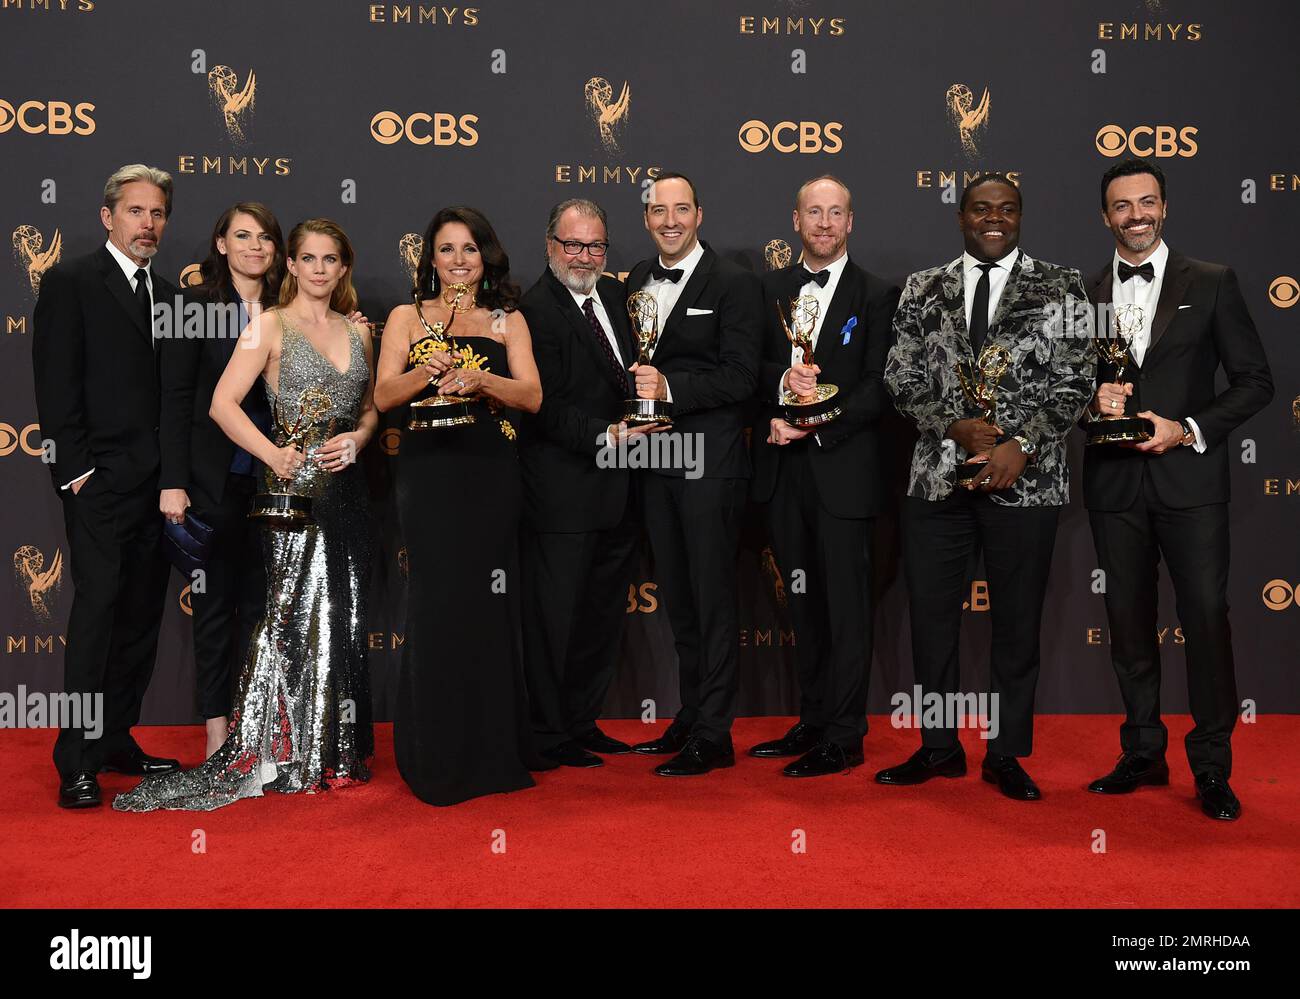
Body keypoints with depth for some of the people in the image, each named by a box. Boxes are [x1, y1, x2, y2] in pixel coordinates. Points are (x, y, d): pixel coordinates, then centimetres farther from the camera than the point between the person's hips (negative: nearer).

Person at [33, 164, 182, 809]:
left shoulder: (168, 295, 15)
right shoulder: (70, 283, -2)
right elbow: (56, 387, -8)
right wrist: (75, 471, -12)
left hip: (157, 484, 6)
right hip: (100, 482, -6)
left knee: (142, 615, 9)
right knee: (97, 608, -7)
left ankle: (117, 740, 20)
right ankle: (78, 763, 0)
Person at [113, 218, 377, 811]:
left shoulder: (358, 330, 13)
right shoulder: (271, 326, -2)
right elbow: (223, 403, -10)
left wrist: (358, 438, -3)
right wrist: (273, 453, -22)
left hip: (345, 487, 5)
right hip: (292, 488, -5)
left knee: (343, 618, 8)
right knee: (295, 613, -4)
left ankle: (337, 749, 20)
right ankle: (275, 754, 7)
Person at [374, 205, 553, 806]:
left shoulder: (508, 321, 13)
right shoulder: (407, 318, 12)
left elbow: (532, 396, 1)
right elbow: (383, 397, 3)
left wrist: (480, 379, -17)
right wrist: (426, 373, -15)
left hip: (491, 473, 1)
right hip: (429, 470, 0)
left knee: (489, 601, 0)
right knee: (436, 601, -4)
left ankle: (491, 750, 12)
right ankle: (437, 756, 7)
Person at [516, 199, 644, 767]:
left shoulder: (615, 296, 13)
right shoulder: (535, 310, -12)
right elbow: (547, 406, -19)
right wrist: (603, 435, -27)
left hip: (618, 489, 8)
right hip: (563, 493, -8)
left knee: (603, 614, 17)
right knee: (555, 617, 2)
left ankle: (583, 721, 32)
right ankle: (550, 734, 15)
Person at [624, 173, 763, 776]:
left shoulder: (735, 285, -7)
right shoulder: (638, 280, 13)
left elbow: (740, 378, -15)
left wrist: (670, 387, -24)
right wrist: (635, 400, 1)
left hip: (710, 464, -7)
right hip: (655, 458, 7)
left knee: (712, 599, -1)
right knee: (677, 597, 15)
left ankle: (713, 737, 8)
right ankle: (689, 719, 28)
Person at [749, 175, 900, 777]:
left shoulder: (877, 296, 0)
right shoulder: (770, 289, 13)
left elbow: (879, 389, -6)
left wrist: (814, 426, -15)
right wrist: (781, 380, -13)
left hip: (842, 467, -4)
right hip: (782, 466, 4)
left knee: (846, 605, 0)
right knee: (802, 601, 11)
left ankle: (844, 738, 7)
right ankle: (812, 721, 22)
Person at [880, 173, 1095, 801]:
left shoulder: (1060, 289, 4)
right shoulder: (922, 289, 10)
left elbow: (1076, 382, -2)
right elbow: (901, 377, 4)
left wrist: (1020, 445, -13)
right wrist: (956, 426, -11)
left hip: (1026, 479, -2)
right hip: (937, 477, 2)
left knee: (1017, 622, 6)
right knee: (930, 615, 7)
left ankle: (1005, 754, 20)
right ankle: (939, 748, 22)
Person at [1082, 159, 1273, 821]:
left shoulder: (1212, 284, 4)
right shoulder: (1084, 294, 10)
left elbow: (1255, 381, 1)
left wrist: (1187, 431, -11)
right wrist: (1094, 400, -9)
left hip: (1190, 478, -2)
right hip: (1113, 483, 3)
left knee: (1206, 619, -4)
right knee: (1129, 623, 9)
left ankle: (1212, 767, 9)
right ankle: (1143, 754, 22)